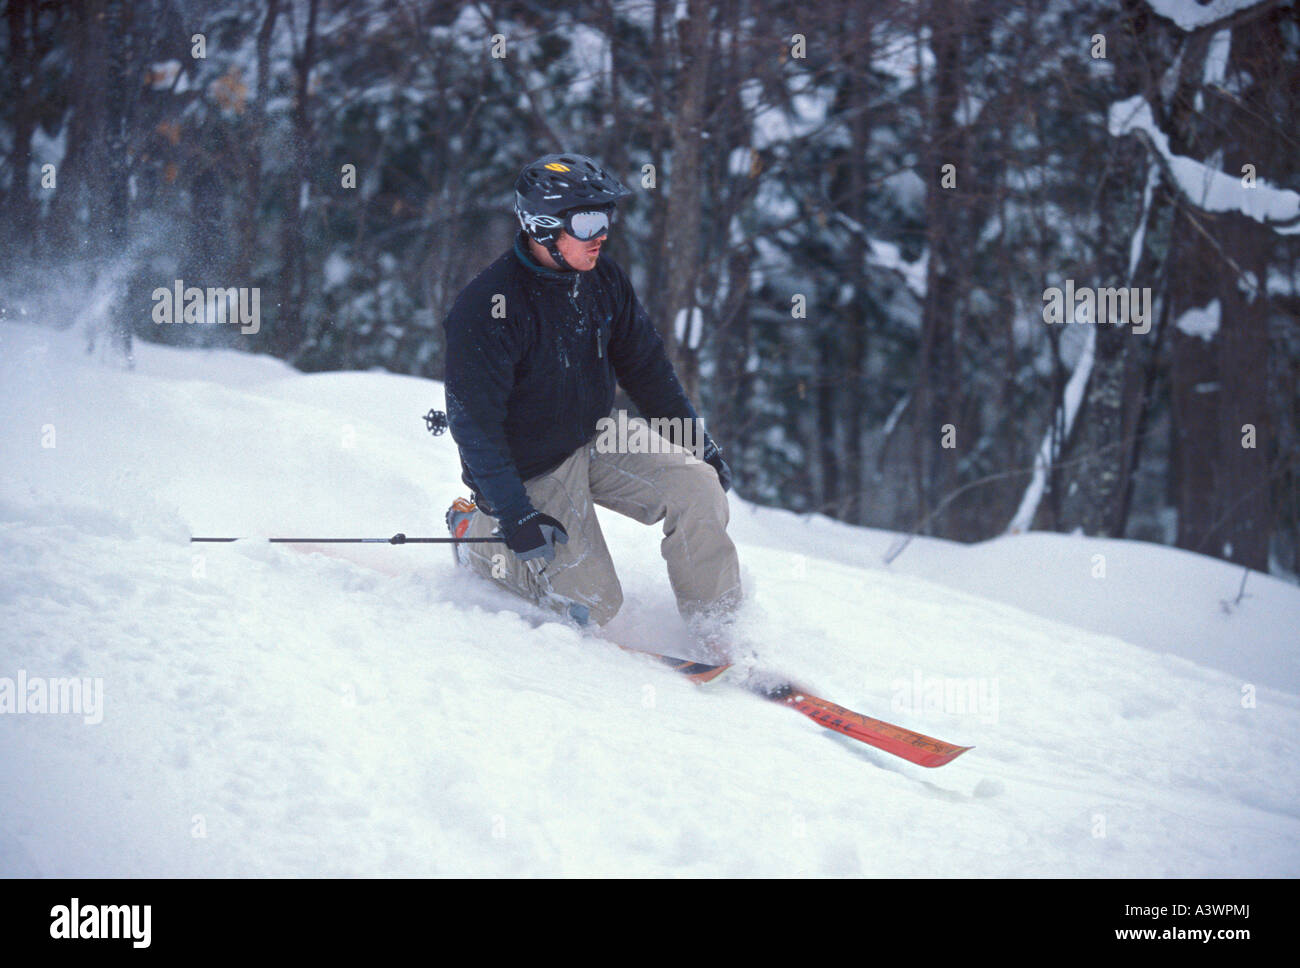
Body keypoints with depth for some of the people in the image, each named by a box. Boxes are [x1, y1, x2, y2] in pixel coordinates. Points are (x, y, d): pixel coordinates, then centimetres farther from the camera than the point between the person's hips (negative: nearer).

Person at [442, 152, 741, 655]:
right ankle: (475, 531, 14)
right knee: (591, 603, -8)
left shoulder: (603, 279, -5)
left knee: (698, 486, -17)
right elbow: (473, 422, -23)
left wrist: (699, 443, 10)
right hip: (533, 469, -6)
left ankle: (716, 630, 0)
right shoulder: (486, 308, -26)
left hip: (600, 437, 6)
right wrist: (513, 514, -27)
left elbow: (645, 365, 10)